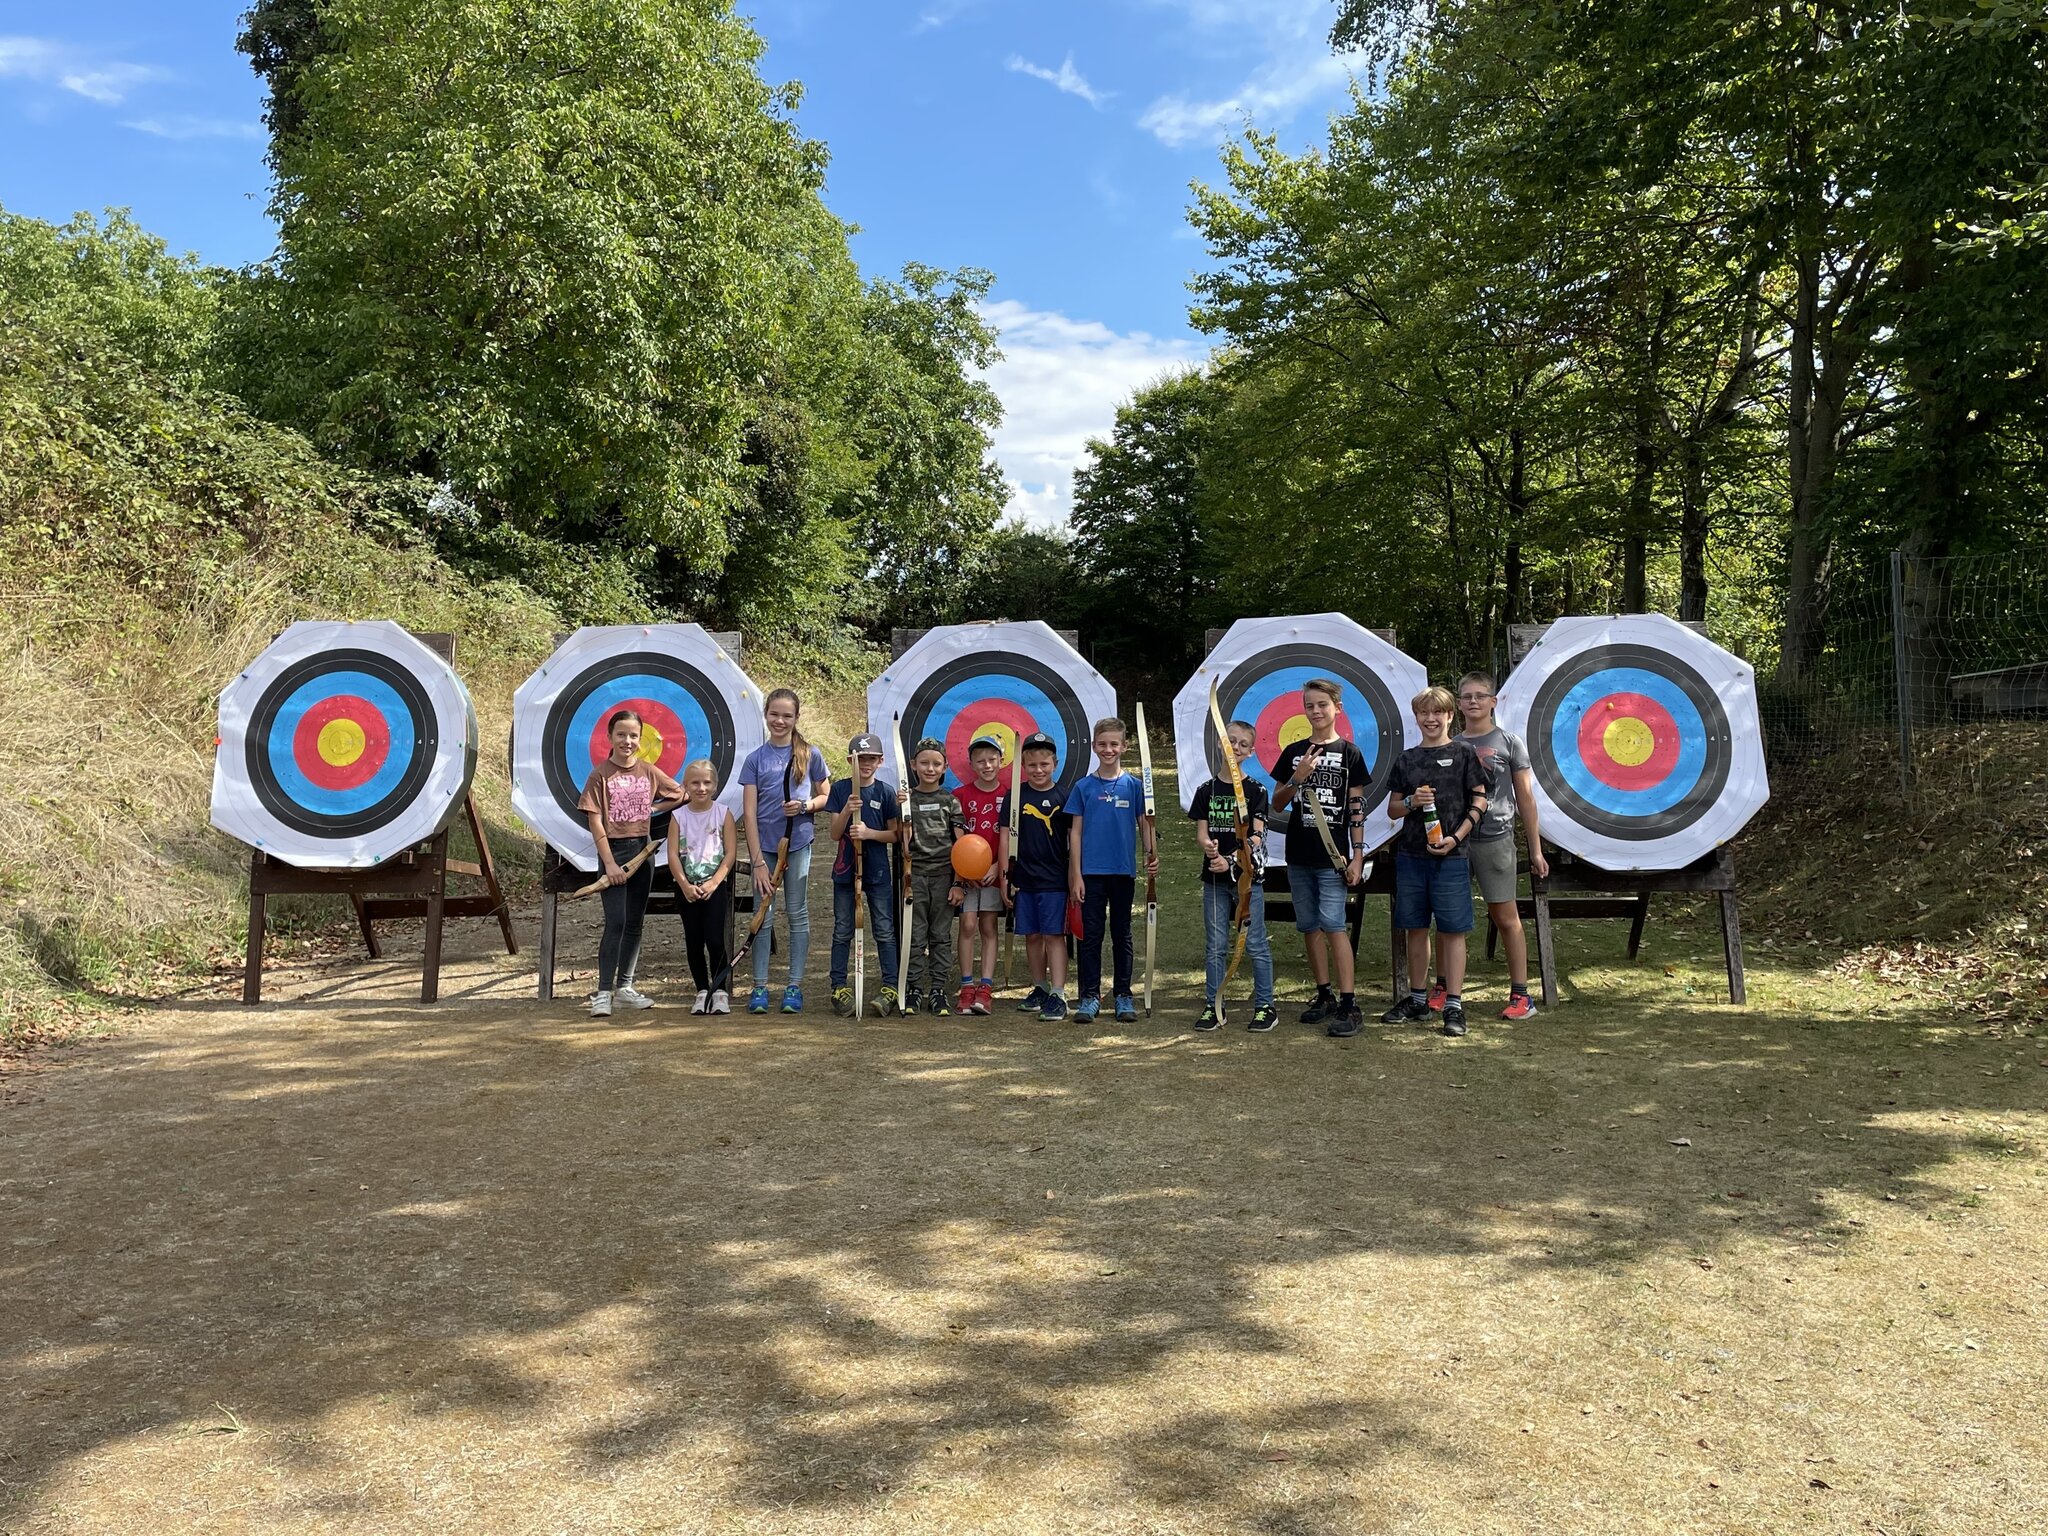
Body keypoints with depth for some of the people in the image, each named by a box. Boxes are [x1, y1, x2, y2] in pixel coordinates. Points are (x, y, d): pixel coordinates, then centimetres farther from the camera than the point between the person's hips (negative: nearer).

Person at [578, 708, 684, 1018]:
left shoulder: (649, 772, 5)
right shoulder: (600, 775, -6)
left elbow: (681, 794, 15)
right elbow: (596, 823, -10)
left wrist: (652, 809, 1)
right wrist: (610, 864, -14)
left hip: (643, 849, 5)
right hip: (614, 850, -5)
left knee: (635, 922, 10)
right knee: (615, 922, -11)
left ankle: (624, 987, 20)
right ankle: (603, 993, -7)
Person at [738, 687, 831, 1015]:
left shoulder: (810, 754, 1)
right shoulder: (756, 758, 0)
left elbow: (825, 797, 10)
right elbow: (749, 812, -3)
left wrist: (805, 806, -13)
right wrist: (758, 860, -9)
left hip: (798, 842, 0)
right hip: (764, 844, 0)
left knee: (797, 913, 5)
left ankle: (795, 986, 13)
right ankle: (759, 987, 11)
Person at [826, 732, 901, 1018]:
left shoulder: (886, 792, 0)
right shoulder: (840, 788, 0)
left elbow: (895, 834, 0)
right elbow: (835, 834, -3)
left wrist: (869, 833, -16)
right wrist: (846, 811, -21)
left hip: (878, 872, -1)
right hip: (845, 870, 1)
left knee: (885, 931, 1)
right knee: (842, 933, 6)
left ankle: (890, 988, 4)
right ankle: (839, 988, 13)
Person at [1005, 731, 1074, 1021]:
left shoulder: (1062, 797, 0)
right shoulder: (1015, 796, 2)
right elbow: (1006, 835, 4)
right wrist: (1005, 875, 1)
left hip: (1055, 879, -2)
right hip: (1024, 879, 2)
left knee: (1054, 935, -3)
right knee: (1032, 936, 11)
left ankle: (1058, 996, -3)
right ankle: (1040, 989, 24)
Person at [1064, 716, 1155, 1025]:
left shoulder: (1134, 785, 3)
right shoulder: (1083, 787, 3)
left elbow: (1145, 825, 4)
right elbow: (1076, 832, 2)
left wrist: (1153, 857, -14)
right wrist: (1076, 875, -3)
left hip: (1123, 872, 0)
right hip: (1091, 872, 0)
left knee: (1122, 935, 9)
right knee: (1091, 935, 3)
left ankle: (1123, 996, 17)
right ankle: (1090, 996, 10)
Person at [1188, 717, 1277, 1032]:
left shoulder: (1256, 790, -1)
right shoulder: (1207, 790, 6)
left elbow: (1256, 836, -10)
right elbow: (1200, 833, 1)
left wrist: (1230, 861, -24)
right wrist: (1207, 846, -23)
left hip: (1248, 877, -2)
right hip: (1214, 878, 3)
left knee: (1256, 945, 2)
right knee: (1216, 946, 8)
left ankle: (1265, 1006, 11)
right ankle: (1213, 1006, 16)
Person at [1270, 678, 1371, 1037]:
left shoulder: (1349, 753, 1)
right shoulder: (1293, 753, 9)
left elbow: (1357, 809, 0)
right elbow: (1277, 804, 9)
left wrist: (1357, 856, -6)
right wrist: (1297, 778, -9)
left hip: (1333, 856, -4)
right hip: (1298, 855, 4)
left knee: (1333, 925, -12)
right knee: (1309, 926, 8)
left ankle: (1349, 1005, -11)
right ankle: (1324, 996, 19)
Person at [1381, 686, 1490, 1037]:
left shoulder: (1463, 754, 2)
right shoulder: (1407, 759, 10)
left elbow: (1479, 801, 0)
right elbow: (1392, 809, 12)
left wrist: (1456, 837, -11)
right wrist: (1411, 801, -9)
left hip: (1450, 856, -4)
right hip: (1410, 854, 4)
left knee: (1452, 930, -2)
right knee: (1416, 928, 10)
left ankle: (1453, 1006, 4)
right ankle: (1417, 1000, 21)